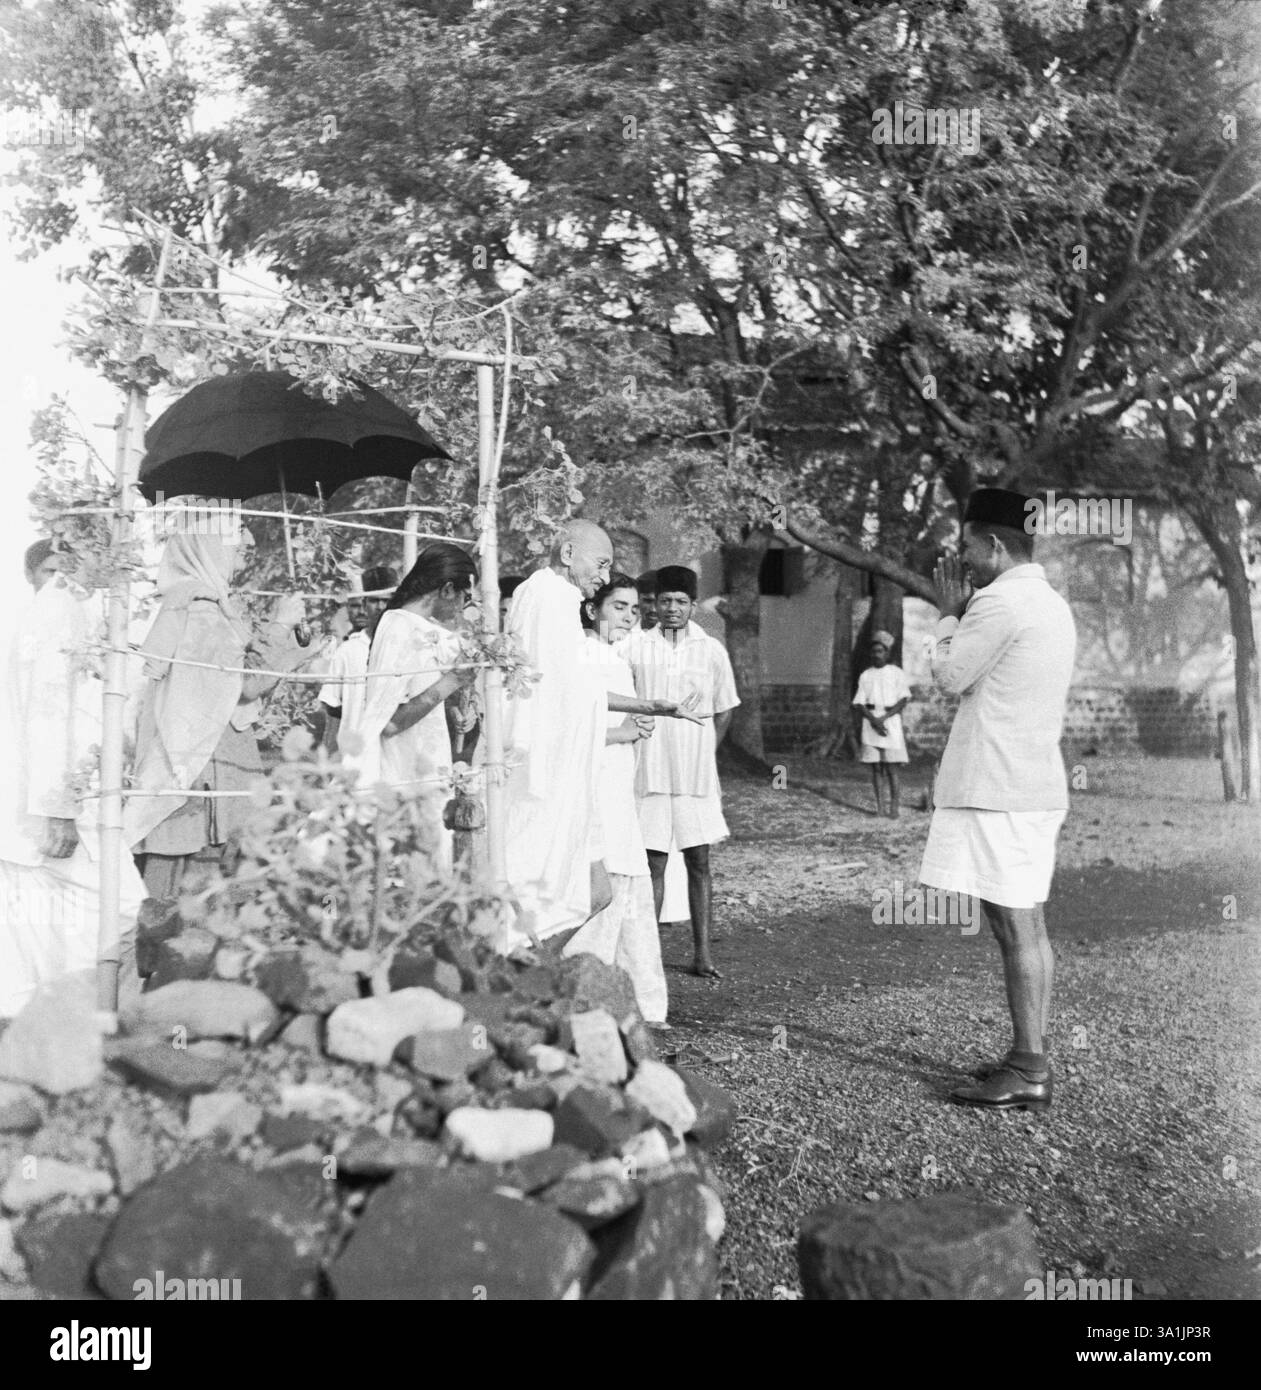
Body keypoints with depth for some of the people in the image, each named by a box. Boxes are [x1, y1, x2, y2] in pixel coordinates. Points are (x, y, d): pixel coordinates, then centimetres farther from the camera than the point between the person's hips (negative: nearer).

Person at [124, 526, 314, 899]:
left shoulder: (212, 600, 16)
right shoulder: (197, 605, -14)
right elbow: (248, 680, -18)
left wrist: (278, 626, 12)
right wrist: (281, 625, -7)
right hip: (204, 766, -9)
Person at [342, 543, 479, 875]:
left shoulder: (422, 629, 12)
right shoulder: (399, 631, -15)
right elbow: (388, 723, -19)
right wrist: (446, 685, -17)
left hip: (427, 782, 9)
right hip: (407, 787, -9)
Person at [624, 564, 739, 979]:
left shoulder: (711, 650, 3)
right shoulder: (636, 646, -1)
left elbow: (723, 711, 13)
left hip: (697, 775, 1)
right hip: (650, 772, -1)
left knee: (699, 862, 5)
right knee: (654, 863, 1)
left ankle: (702, 953, 13)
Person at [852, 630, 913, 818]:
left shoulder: (897, 673, 5)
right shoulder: (865, 675, 12)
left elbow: (903, 701, -2)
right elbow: (859, 703, 6)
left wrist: (883, 718, -12)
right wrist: (873, 720, -11)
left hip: (891, 721, -2)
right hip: (870, 723, 2)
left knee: (891, 767, -6)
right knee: (876, 767, 1)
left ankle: (894, 807, -1)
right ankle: (879, 808, 4)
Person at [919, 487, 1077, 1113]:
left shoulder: (998, 599, -13)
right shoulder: (1053, 605, 17)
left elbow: (950, 675, -7)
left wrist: (950, 613, 6)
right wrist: (964, 612, 16)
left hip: (997, 787, -10)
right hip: (1036, 782, 10)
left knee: (1016, 927, -7)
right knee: (1024, 926, 13)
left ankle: (1027, 1072, -2)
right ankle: (1029, 1059, 20)